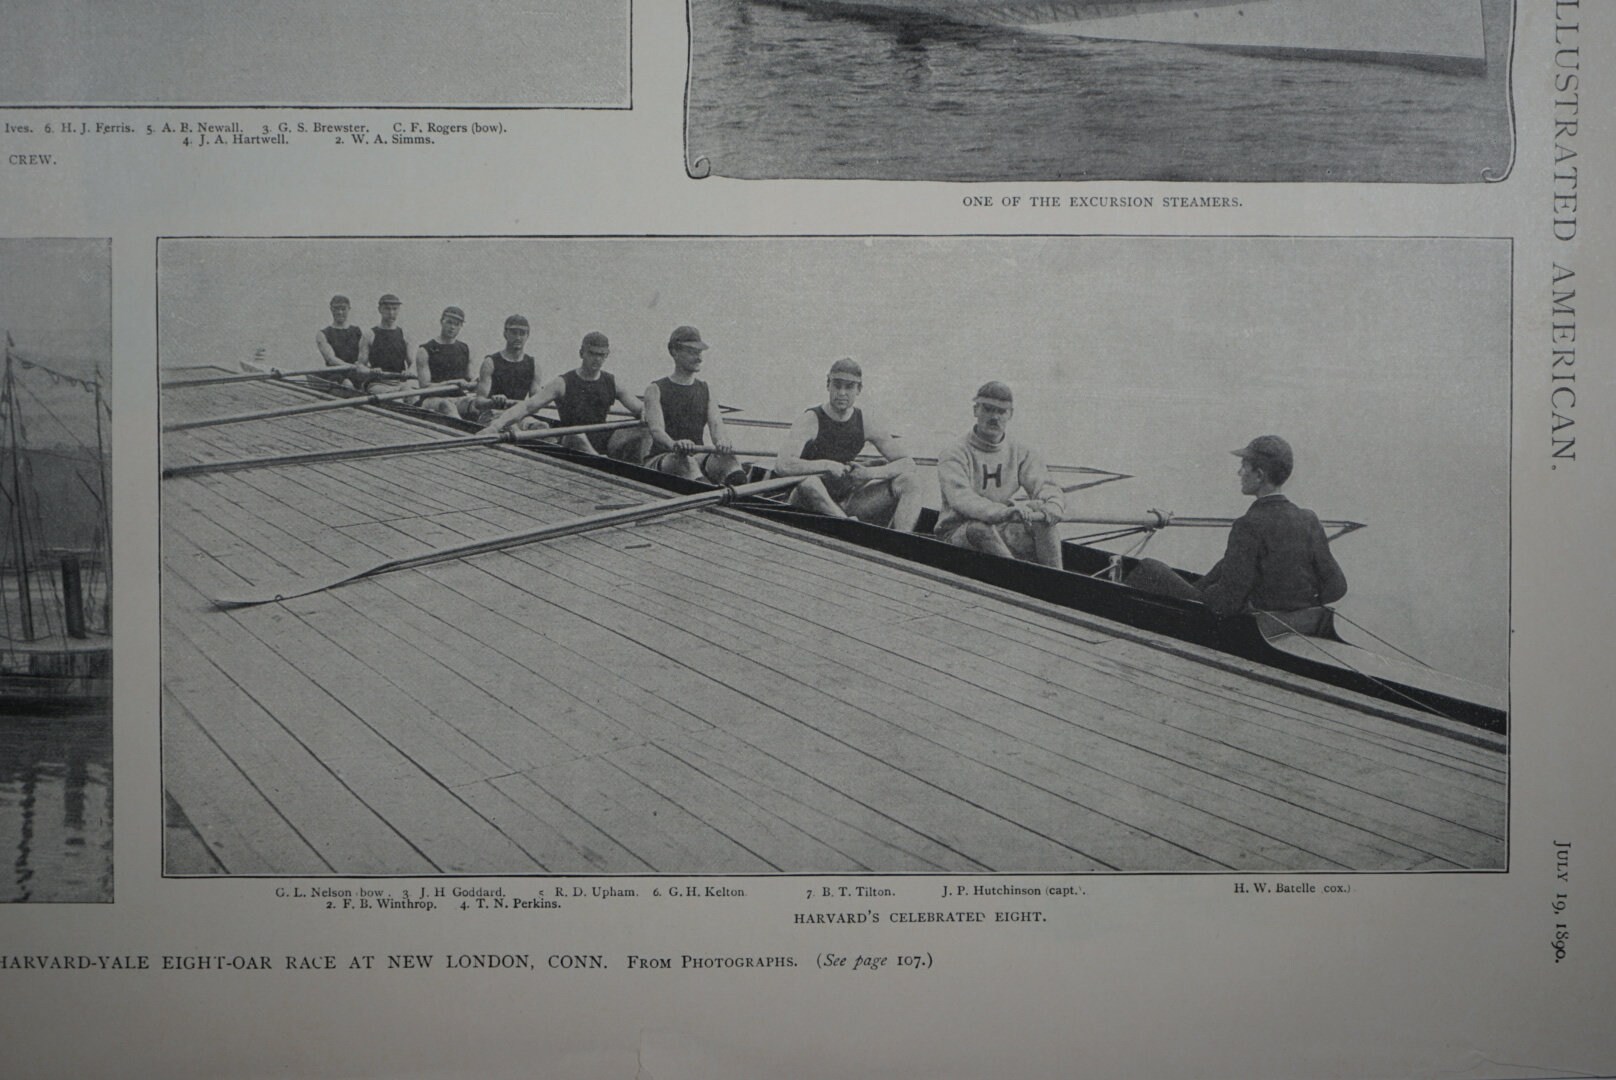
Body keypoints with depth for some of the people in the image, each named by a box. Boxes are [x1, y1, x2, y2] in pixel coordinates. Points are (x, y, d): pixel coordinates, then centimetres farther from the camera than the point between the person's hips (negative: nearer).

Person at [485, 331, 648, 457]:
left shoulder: (611, 383, 11)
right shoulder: (563, 384, -2)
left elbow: (641, 409, 10)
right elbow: (527, 407, -10)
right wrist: (496, 425, -26)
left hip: (603, 443, 4)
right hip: (572, 444, -4)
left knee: (642, 433, -20)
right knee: (575, 433, -38)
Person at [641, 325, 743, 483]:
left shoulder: (705, 391, 16)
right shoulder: (655, 390, 2)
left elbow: (716, 424, -3)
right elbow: (656, 429, -15)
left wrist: (722, 442, -29)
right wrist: (673, 444, -40)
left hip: (697, 456, 3)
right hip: (660, 460, -3)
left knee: (727, 458, -30)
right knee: (684, 461, -39)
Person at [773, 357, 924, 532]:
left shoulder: (869, 423, 2)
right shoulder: (809, 422, -12)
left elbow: (907, 463, 0)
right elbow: (782, 465, -27)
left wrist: (870, 473, -16)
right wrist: (827, 465, -32)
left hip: (847, 506, 5)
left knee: (910, 482, -11)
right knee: (808, 481, -39)